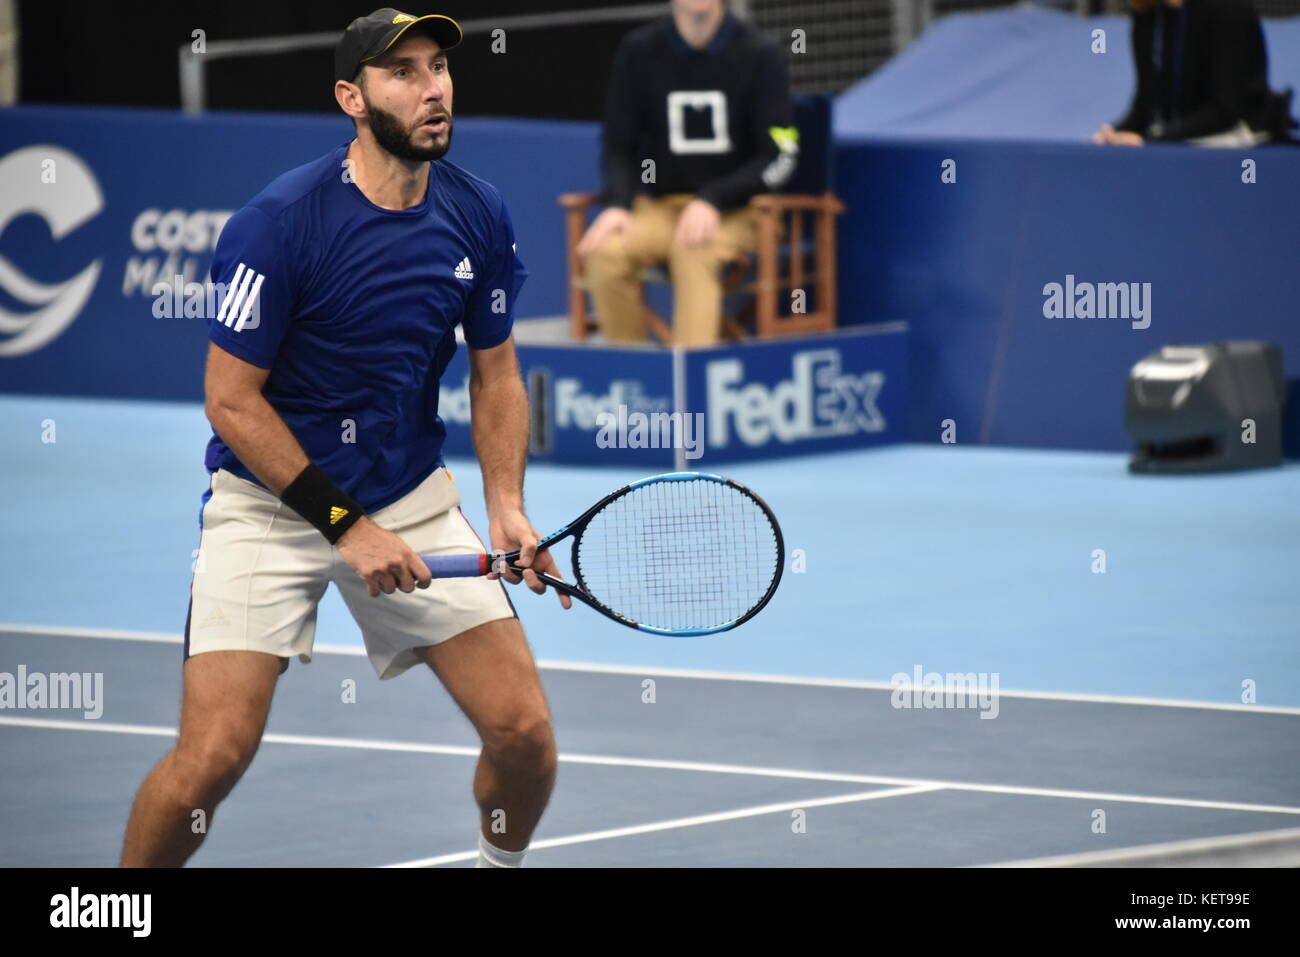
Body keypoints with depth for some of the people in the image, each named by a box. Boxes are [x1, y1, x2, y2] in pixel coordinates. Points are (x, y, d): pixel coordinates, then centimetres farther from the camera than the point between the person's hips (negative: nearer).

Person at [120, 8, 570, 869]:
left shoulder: (479, 216, -2)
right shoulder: (278, 222, -18)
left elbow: (495, 371, 11)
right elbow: (232, 402, -14)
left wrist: (507, 504, -6)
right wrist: (347, 528, -17)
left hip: (413, 498, 5)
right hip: (269, 500, -4)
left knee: (525, 730, -4)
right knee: (216, 751, -17)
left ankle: (503, 864, 27)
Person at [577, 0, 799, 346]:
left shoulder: (758, 55, -2)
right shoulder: (638, 52, 5)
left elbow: (779, 157, -5)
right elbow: (620, 148, 8)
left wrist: (712, 201, -19)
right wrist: (617, 204, -14)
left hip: (736, 212, -3)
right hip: (661, 206, 3)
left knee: (692, 250, -36)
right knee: (606, 250, -28)